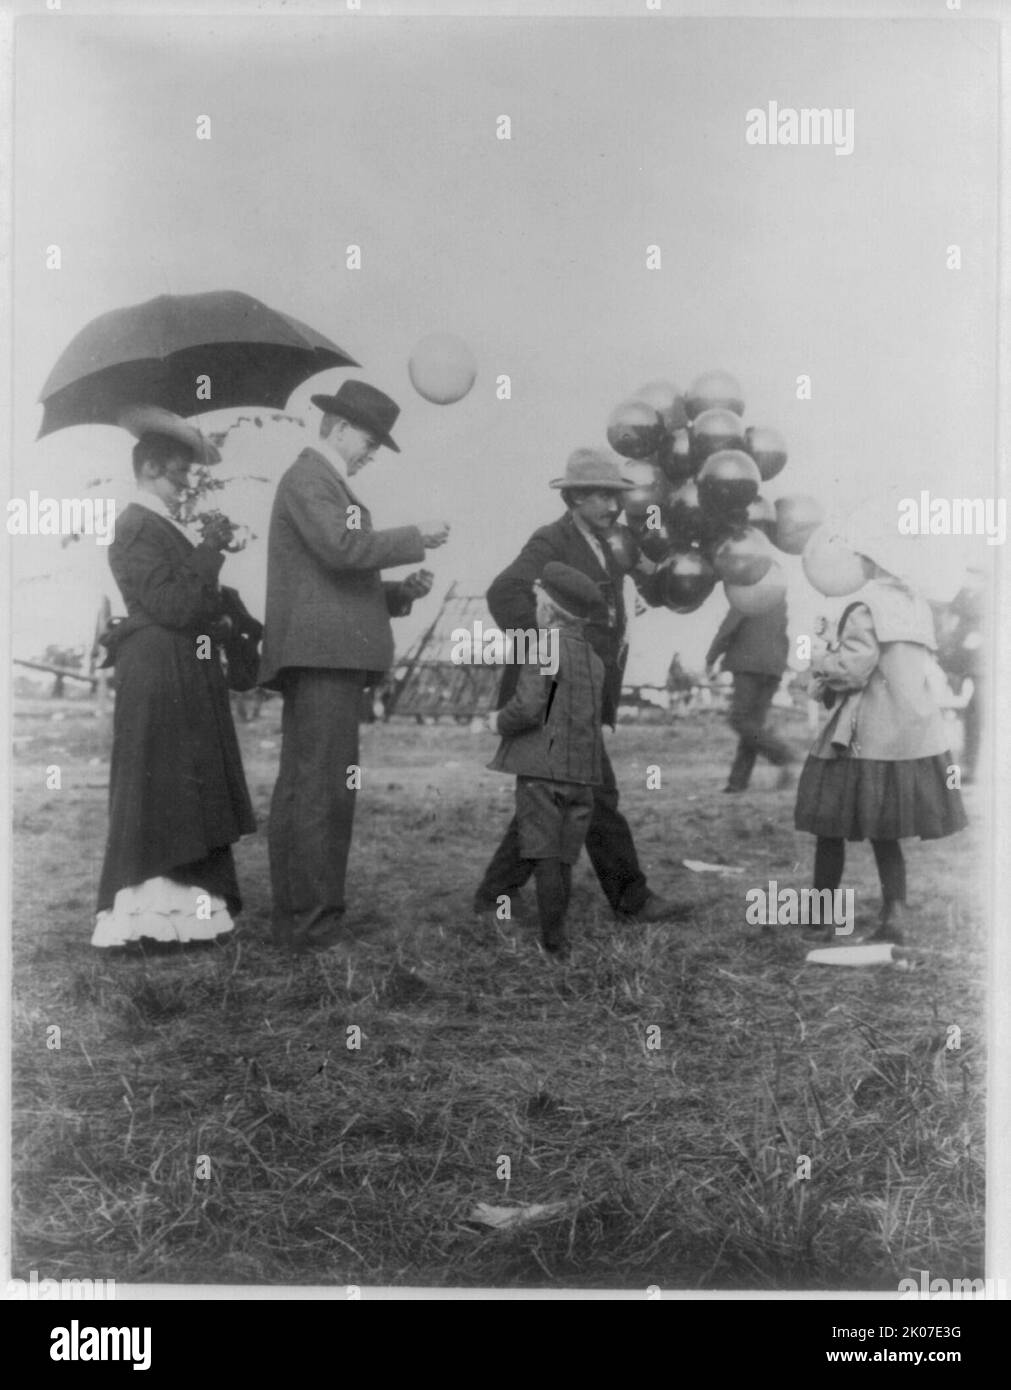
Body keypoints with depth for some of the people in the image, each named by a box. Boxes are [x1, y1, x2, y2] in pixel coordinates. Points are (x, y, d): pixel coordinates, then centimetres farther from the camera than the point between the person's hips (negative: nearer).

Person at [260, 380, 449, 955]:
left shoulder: (332, 487, 28)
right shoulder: (306, 478, -3)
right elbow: (339, 546, -20)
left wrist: (402, 591, 13)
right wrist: (416, 538, -11)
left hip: (331, 659, 11)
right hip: (320, 654, -11)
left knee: (306, 792, 11)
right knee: (319, 792, -12)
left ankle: (300, 918, 17)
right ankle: (310, 924, -10)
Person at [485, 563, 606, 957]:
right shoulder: (594, 661, 12)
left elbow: (527, 707, -21)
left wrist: (499, 721, -2)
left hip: (542, 770, -7)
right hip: (582, 774, 7)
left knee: (545, 858, -2)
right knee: (564, 860, 11)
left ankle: (554, 942, 0)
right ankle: (554, 936, 17)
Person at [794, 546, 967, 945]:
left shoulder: (866, 608, -10)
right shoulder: (915, 604, 15)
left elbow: (851, 668, -18)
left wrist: (820, 663, 2)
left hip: (869, 742, -8)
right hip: (917, 736, 8)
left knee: (830, 829, 6)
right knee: (885, 835, 13)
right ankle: (894, 918, 8)